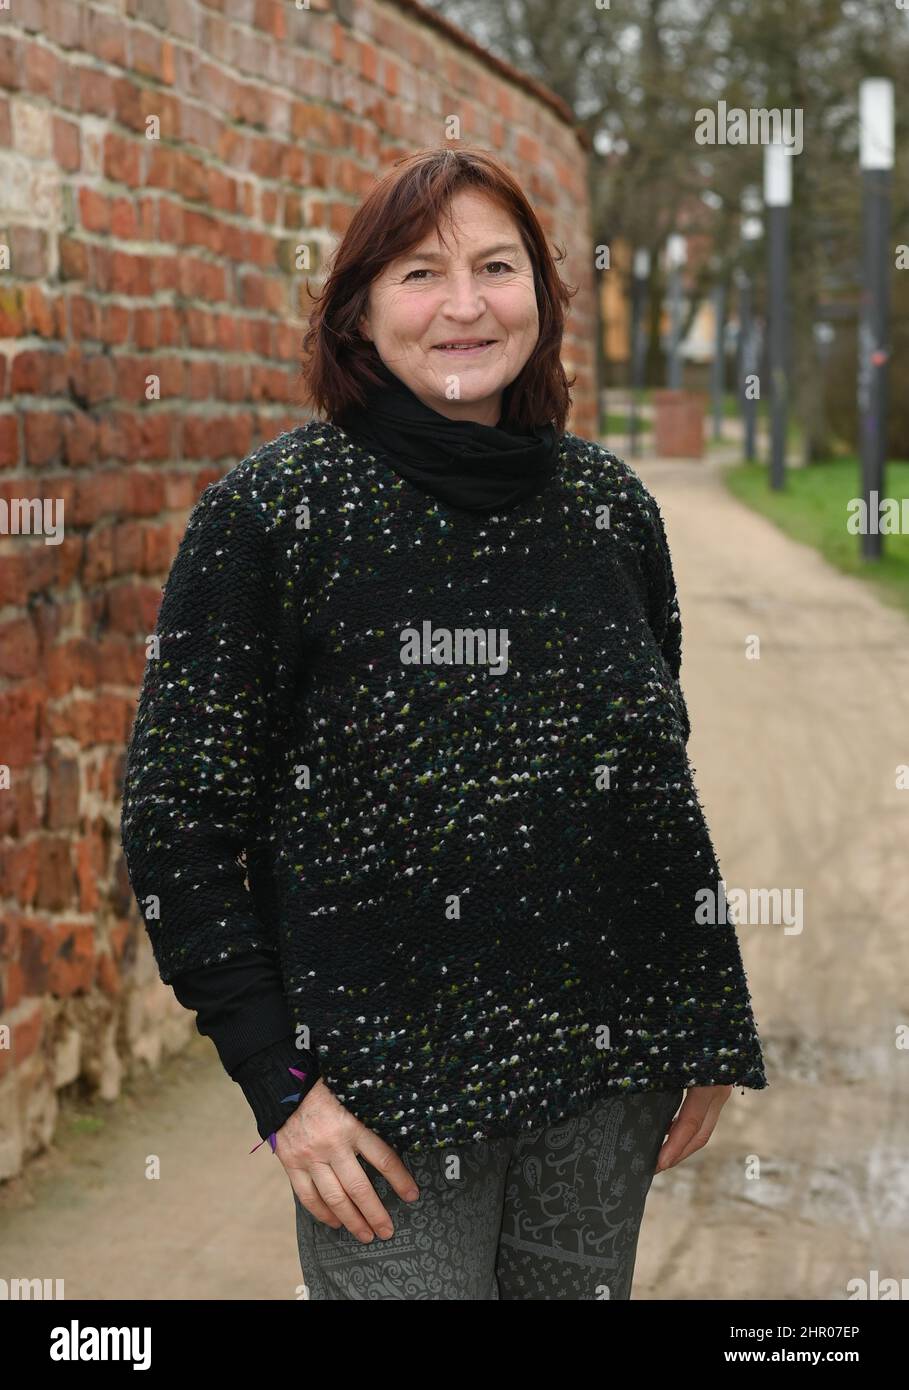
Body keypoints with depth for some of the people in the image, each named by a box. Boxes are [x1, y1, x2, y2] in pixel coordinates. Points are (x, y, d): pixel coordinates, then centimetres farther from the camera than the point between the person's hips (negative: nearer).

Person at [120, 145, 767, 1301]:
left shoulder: (611, 503, 5)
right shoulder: (271, 511, -8)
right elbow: (179, 818, -8)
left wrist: (704, 1031, 11)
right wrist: (278, 1084, -12)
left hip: (609, 1069, 4)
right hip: (387, 1082, -4)